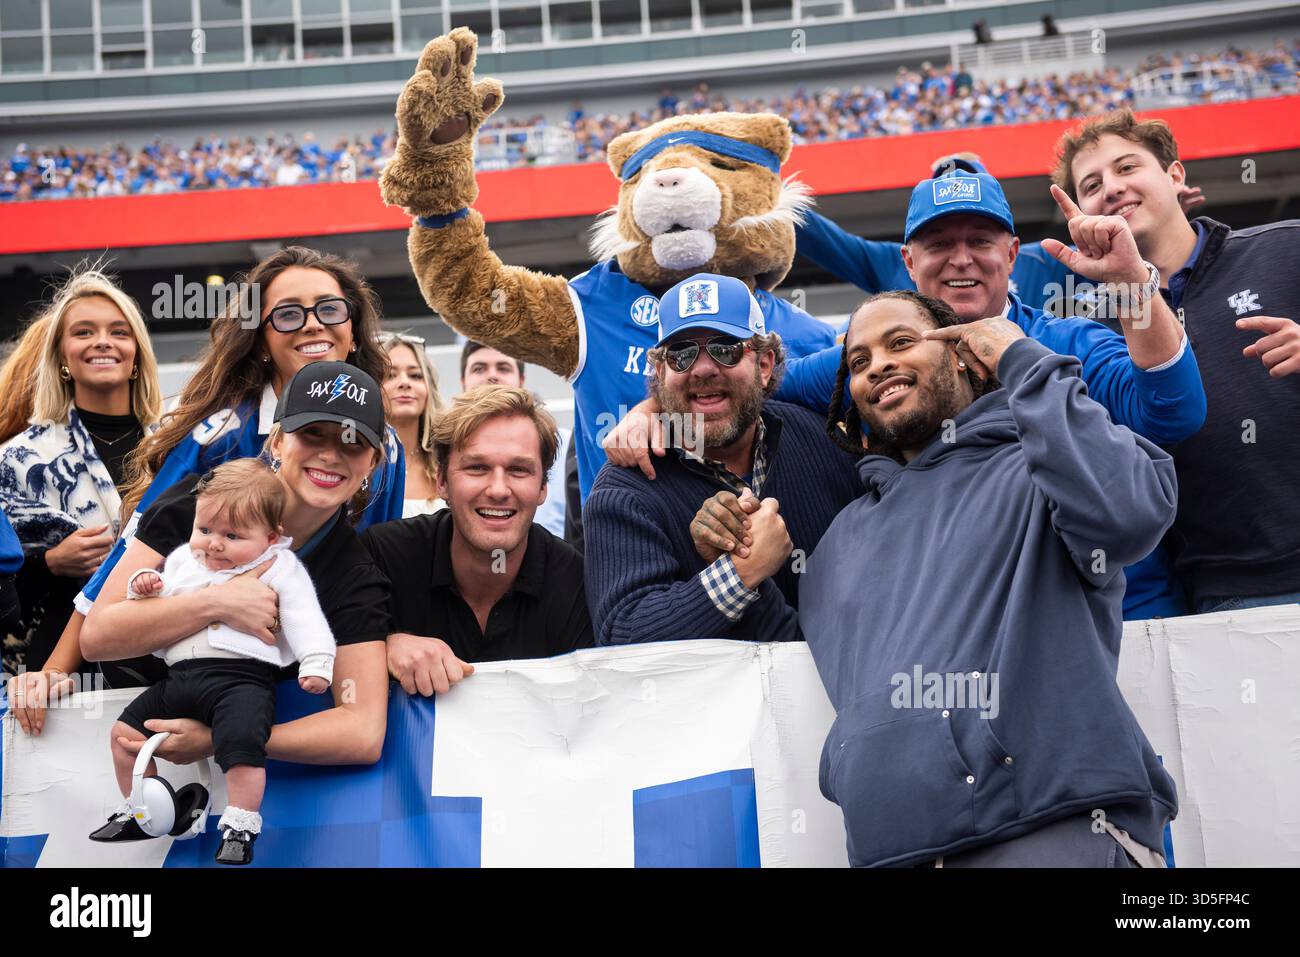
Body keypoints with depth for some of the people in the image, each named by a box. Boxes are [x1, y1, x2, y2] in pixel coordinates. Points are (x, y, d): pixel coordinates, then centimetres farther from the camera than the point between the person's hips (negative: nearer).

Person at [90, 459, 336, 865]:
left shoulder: (279, 569, 2)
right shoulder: (182, 559, 20)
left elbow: (304, 618, -4)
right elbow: (153, 611, 29)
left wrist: (315, 662, -17)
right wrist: (143, 584, 8)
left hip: (241, 675, -6)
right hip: (179, 676, 6)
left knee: (241, 741, -30)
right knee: (126, 731, 7)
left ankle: (240, 826, -17)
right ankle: (138, 812, 23)